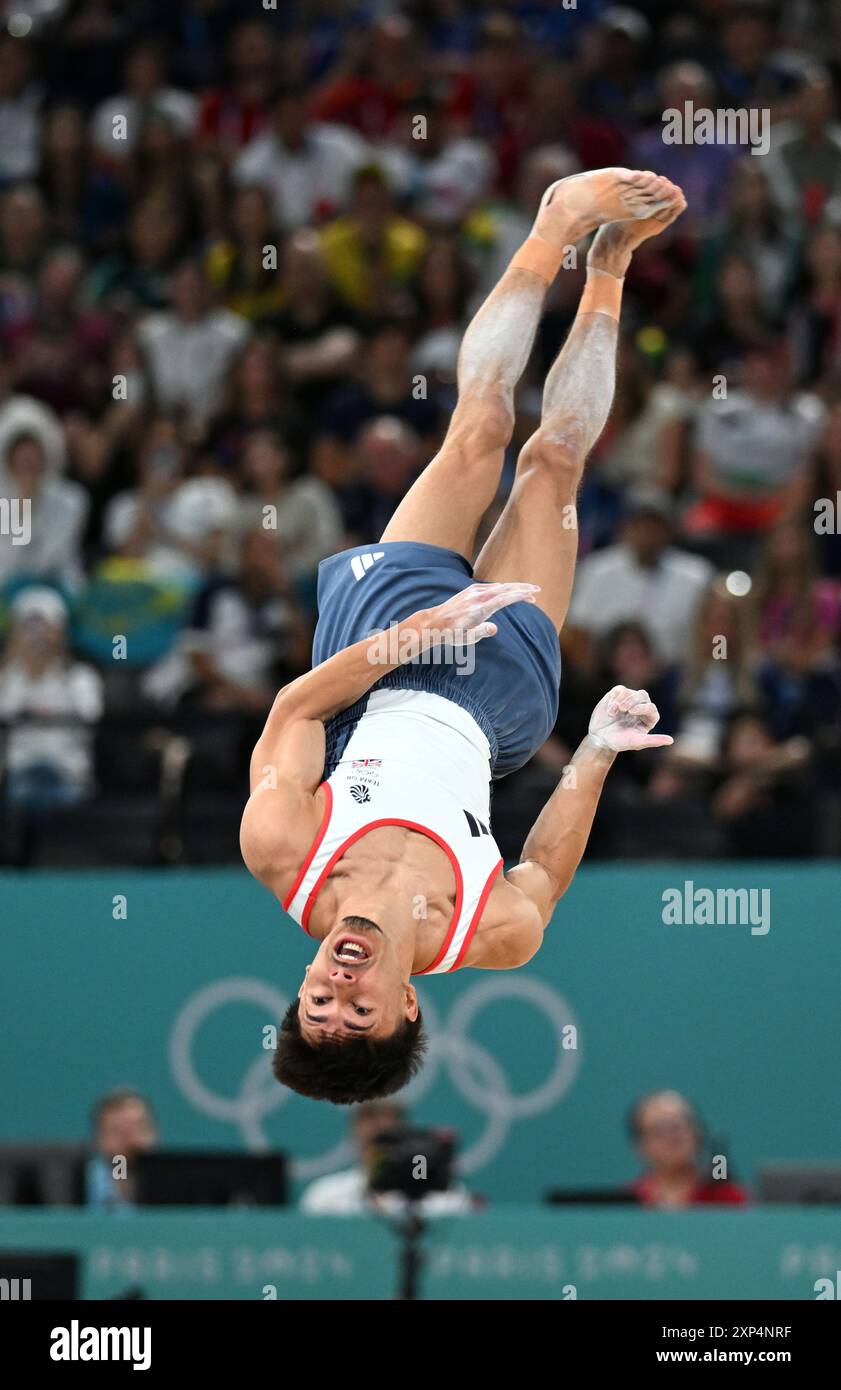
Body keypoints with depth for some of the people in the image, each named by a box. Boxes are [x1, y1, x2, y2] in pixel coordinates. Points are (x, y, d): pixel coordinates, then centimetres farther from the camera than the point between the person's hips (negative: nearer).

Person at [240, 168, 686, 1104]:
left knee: (483, 427, 2)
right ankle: (607, 261, 31)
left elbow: (295, 708, -22)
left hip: (383, 655, 1)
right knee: (555, 455, 3)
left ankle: (562, 228, 29)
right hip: (493, 706, -1)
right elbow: (545, 869, -12)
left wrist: (403, 638, -34)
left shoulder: (279, 851, -37)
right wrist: (599, 753, -19)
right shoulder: (495, 937, -35)